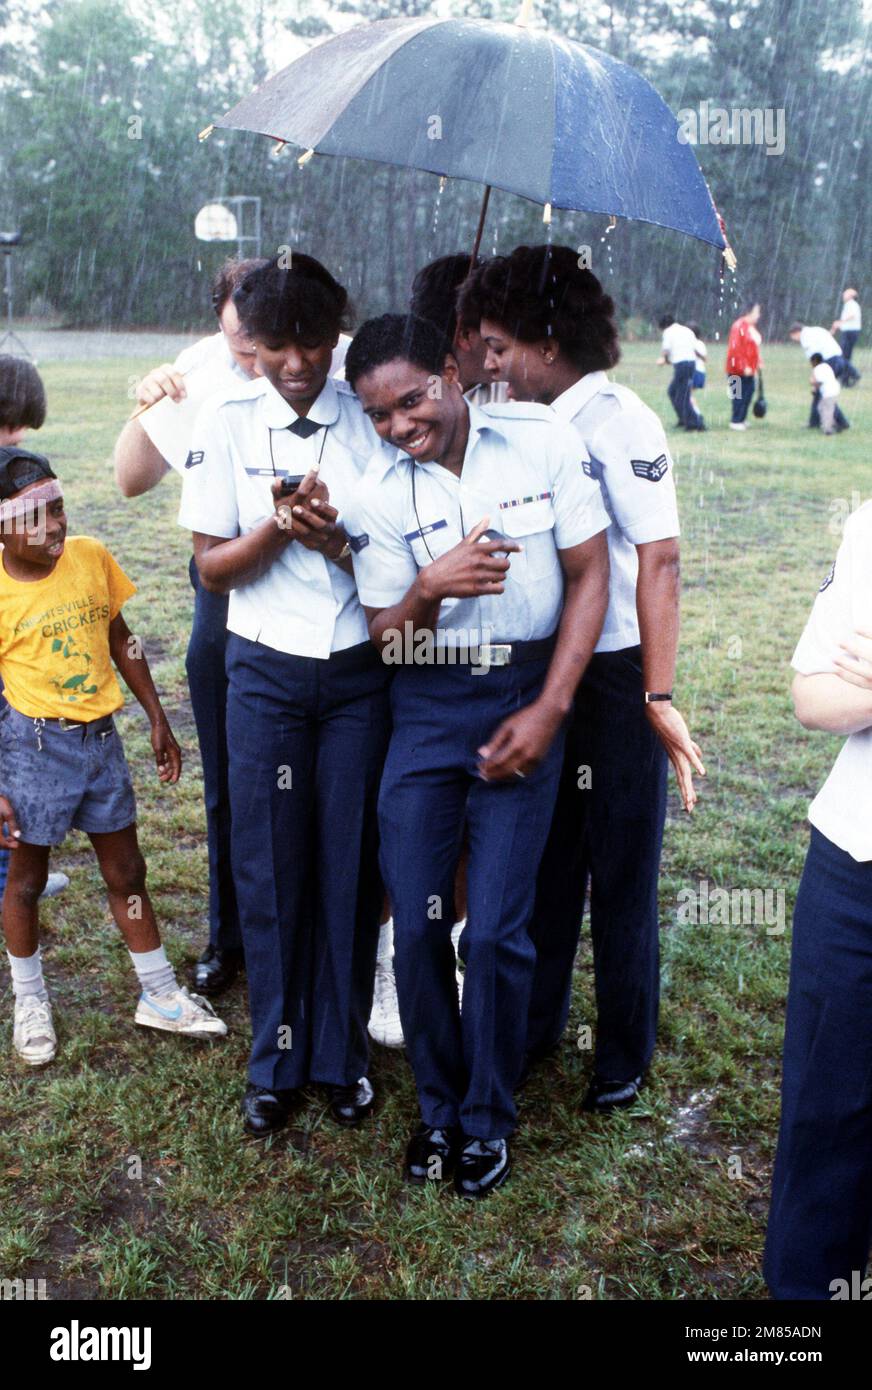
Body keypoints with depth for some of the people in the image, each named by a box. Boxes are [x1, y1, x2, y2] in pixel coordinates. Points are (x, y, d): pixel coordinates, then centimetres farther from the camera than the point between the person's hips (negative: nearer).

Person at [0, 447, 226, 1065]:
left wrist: (159, 721, 10)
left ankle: (160, 995, 30)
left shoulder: (92, 557, -3)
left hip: (101, 737, 4)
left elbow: (122, 641, 9)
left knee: (127, 873, 15)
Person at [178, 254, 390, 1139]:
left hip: (358, 669, 0)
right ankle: (276, 1058, 24)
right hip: (266, 669, 0)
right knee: (269, 866, 6)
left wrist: (335, 538, -21)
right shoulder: (227, 421, -2)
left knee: (350, 864, 5)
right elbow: (212, 567, -2)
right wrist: (280, 525, -20)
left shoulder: (372, 417, -3)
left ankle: (343, 1054, 24)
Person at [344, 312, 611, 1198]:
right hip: (426, 706, 2)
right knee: (415, 924, 3)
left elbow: (589, 576, -3)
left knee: (496, 931, -2)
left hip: (526, 697, -2)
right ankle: (437, 1106, 28)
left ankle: (487, 1117, 22)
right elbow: (386, 638, 0)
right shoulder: (378, 495, -3)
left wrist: (548, 711, -9)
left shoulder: (544, 441, -7)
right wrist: (428, 590, -24)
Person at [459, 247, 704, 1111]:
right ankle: (535, 1026, 37)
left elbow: (658, 562, -20)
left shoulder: (618, 422, -15)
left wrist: (659, 698, -23)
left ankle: (624, 1054, 28)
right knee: (544, 862, 18)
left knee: (621, 875, 8)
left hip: (614, 679, -7)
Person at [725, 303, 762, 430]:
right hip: (738, 370, -9)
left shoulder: (752, 327, 13)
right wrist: (744, 367, -22)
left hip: (749, 369, 9)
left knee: (748, 393, 11)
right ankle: (735, 421, 2)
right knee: (740, 395, -6)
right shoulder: (739, 326, -16)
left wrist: (758, 363, 13)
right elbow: (735, 349, -21)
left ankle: (742, 419, 21)